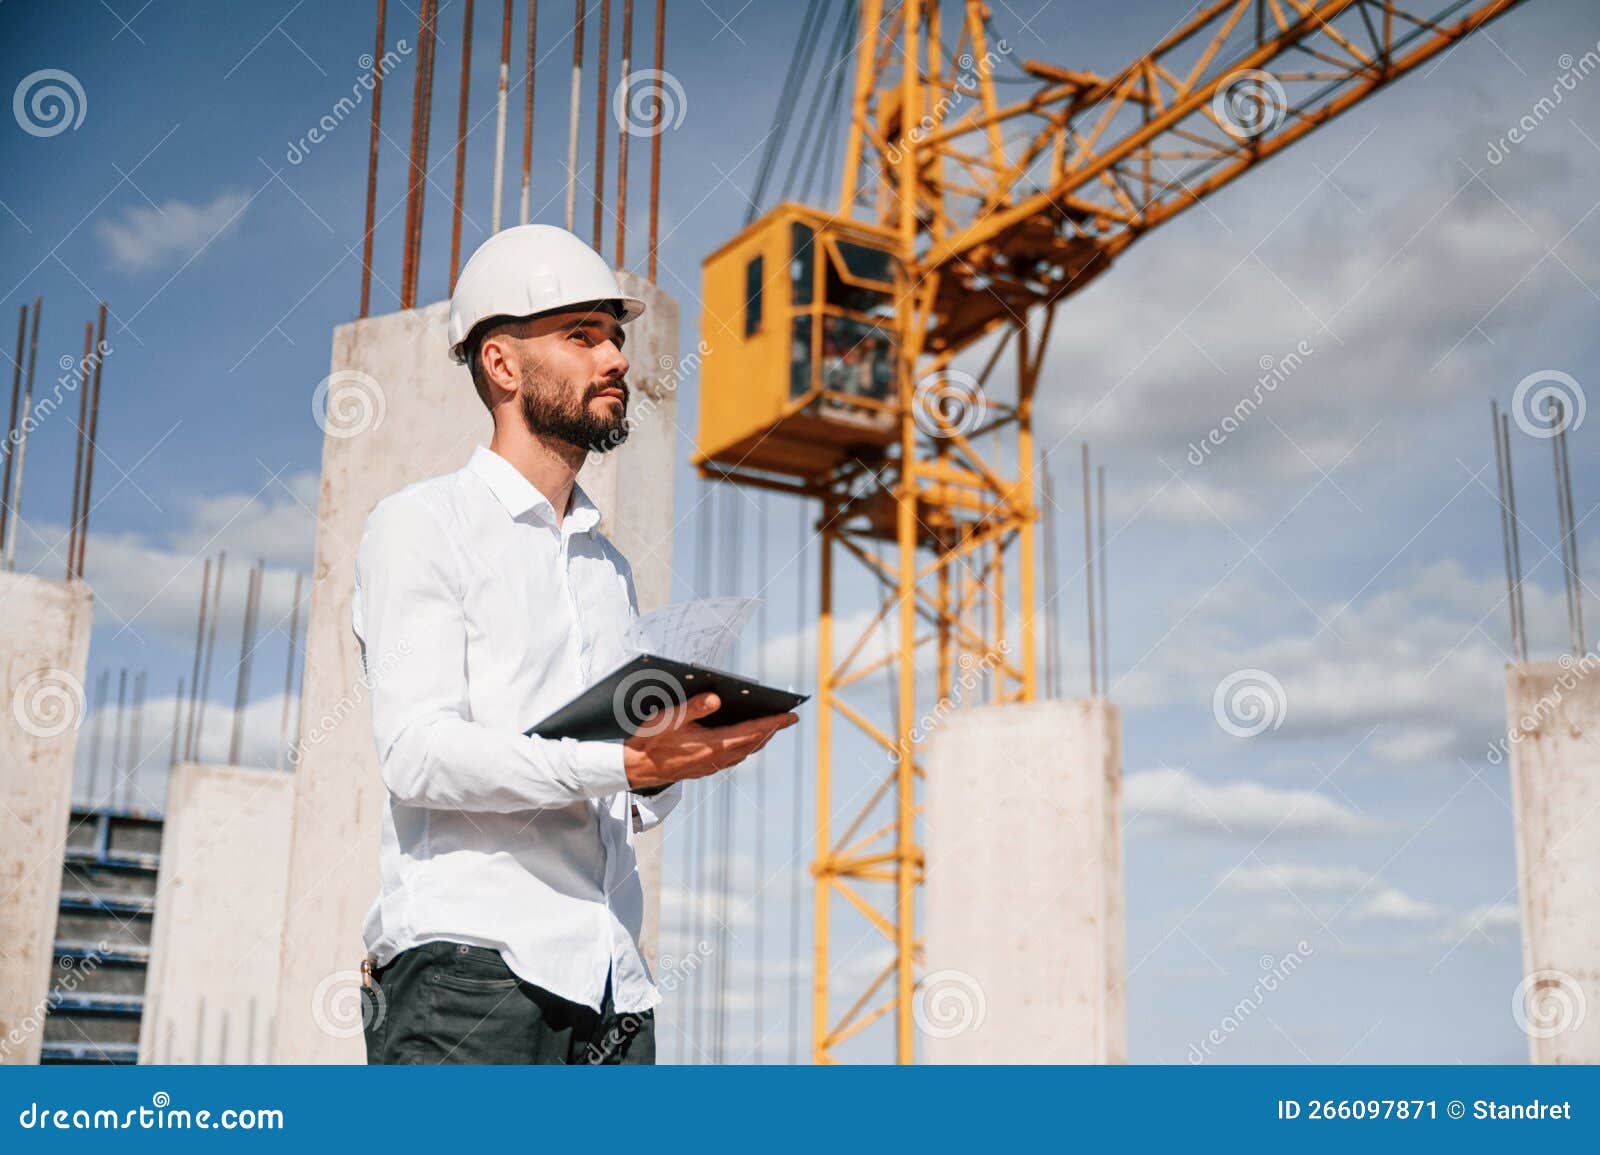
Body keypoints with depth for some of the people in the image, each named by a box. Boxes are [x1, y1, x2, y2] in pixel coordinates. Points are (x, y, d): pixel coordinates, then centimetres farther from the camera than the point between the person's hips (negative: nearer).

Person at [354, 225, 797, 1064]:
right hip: (467, 962, -6)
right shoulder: (421, 524, 4)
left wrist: (672, 764, -5)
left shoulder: (610, 567, 23)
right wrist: (625, 762, -21)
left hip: (610, 982, 6)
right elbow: (416, 751, -10)